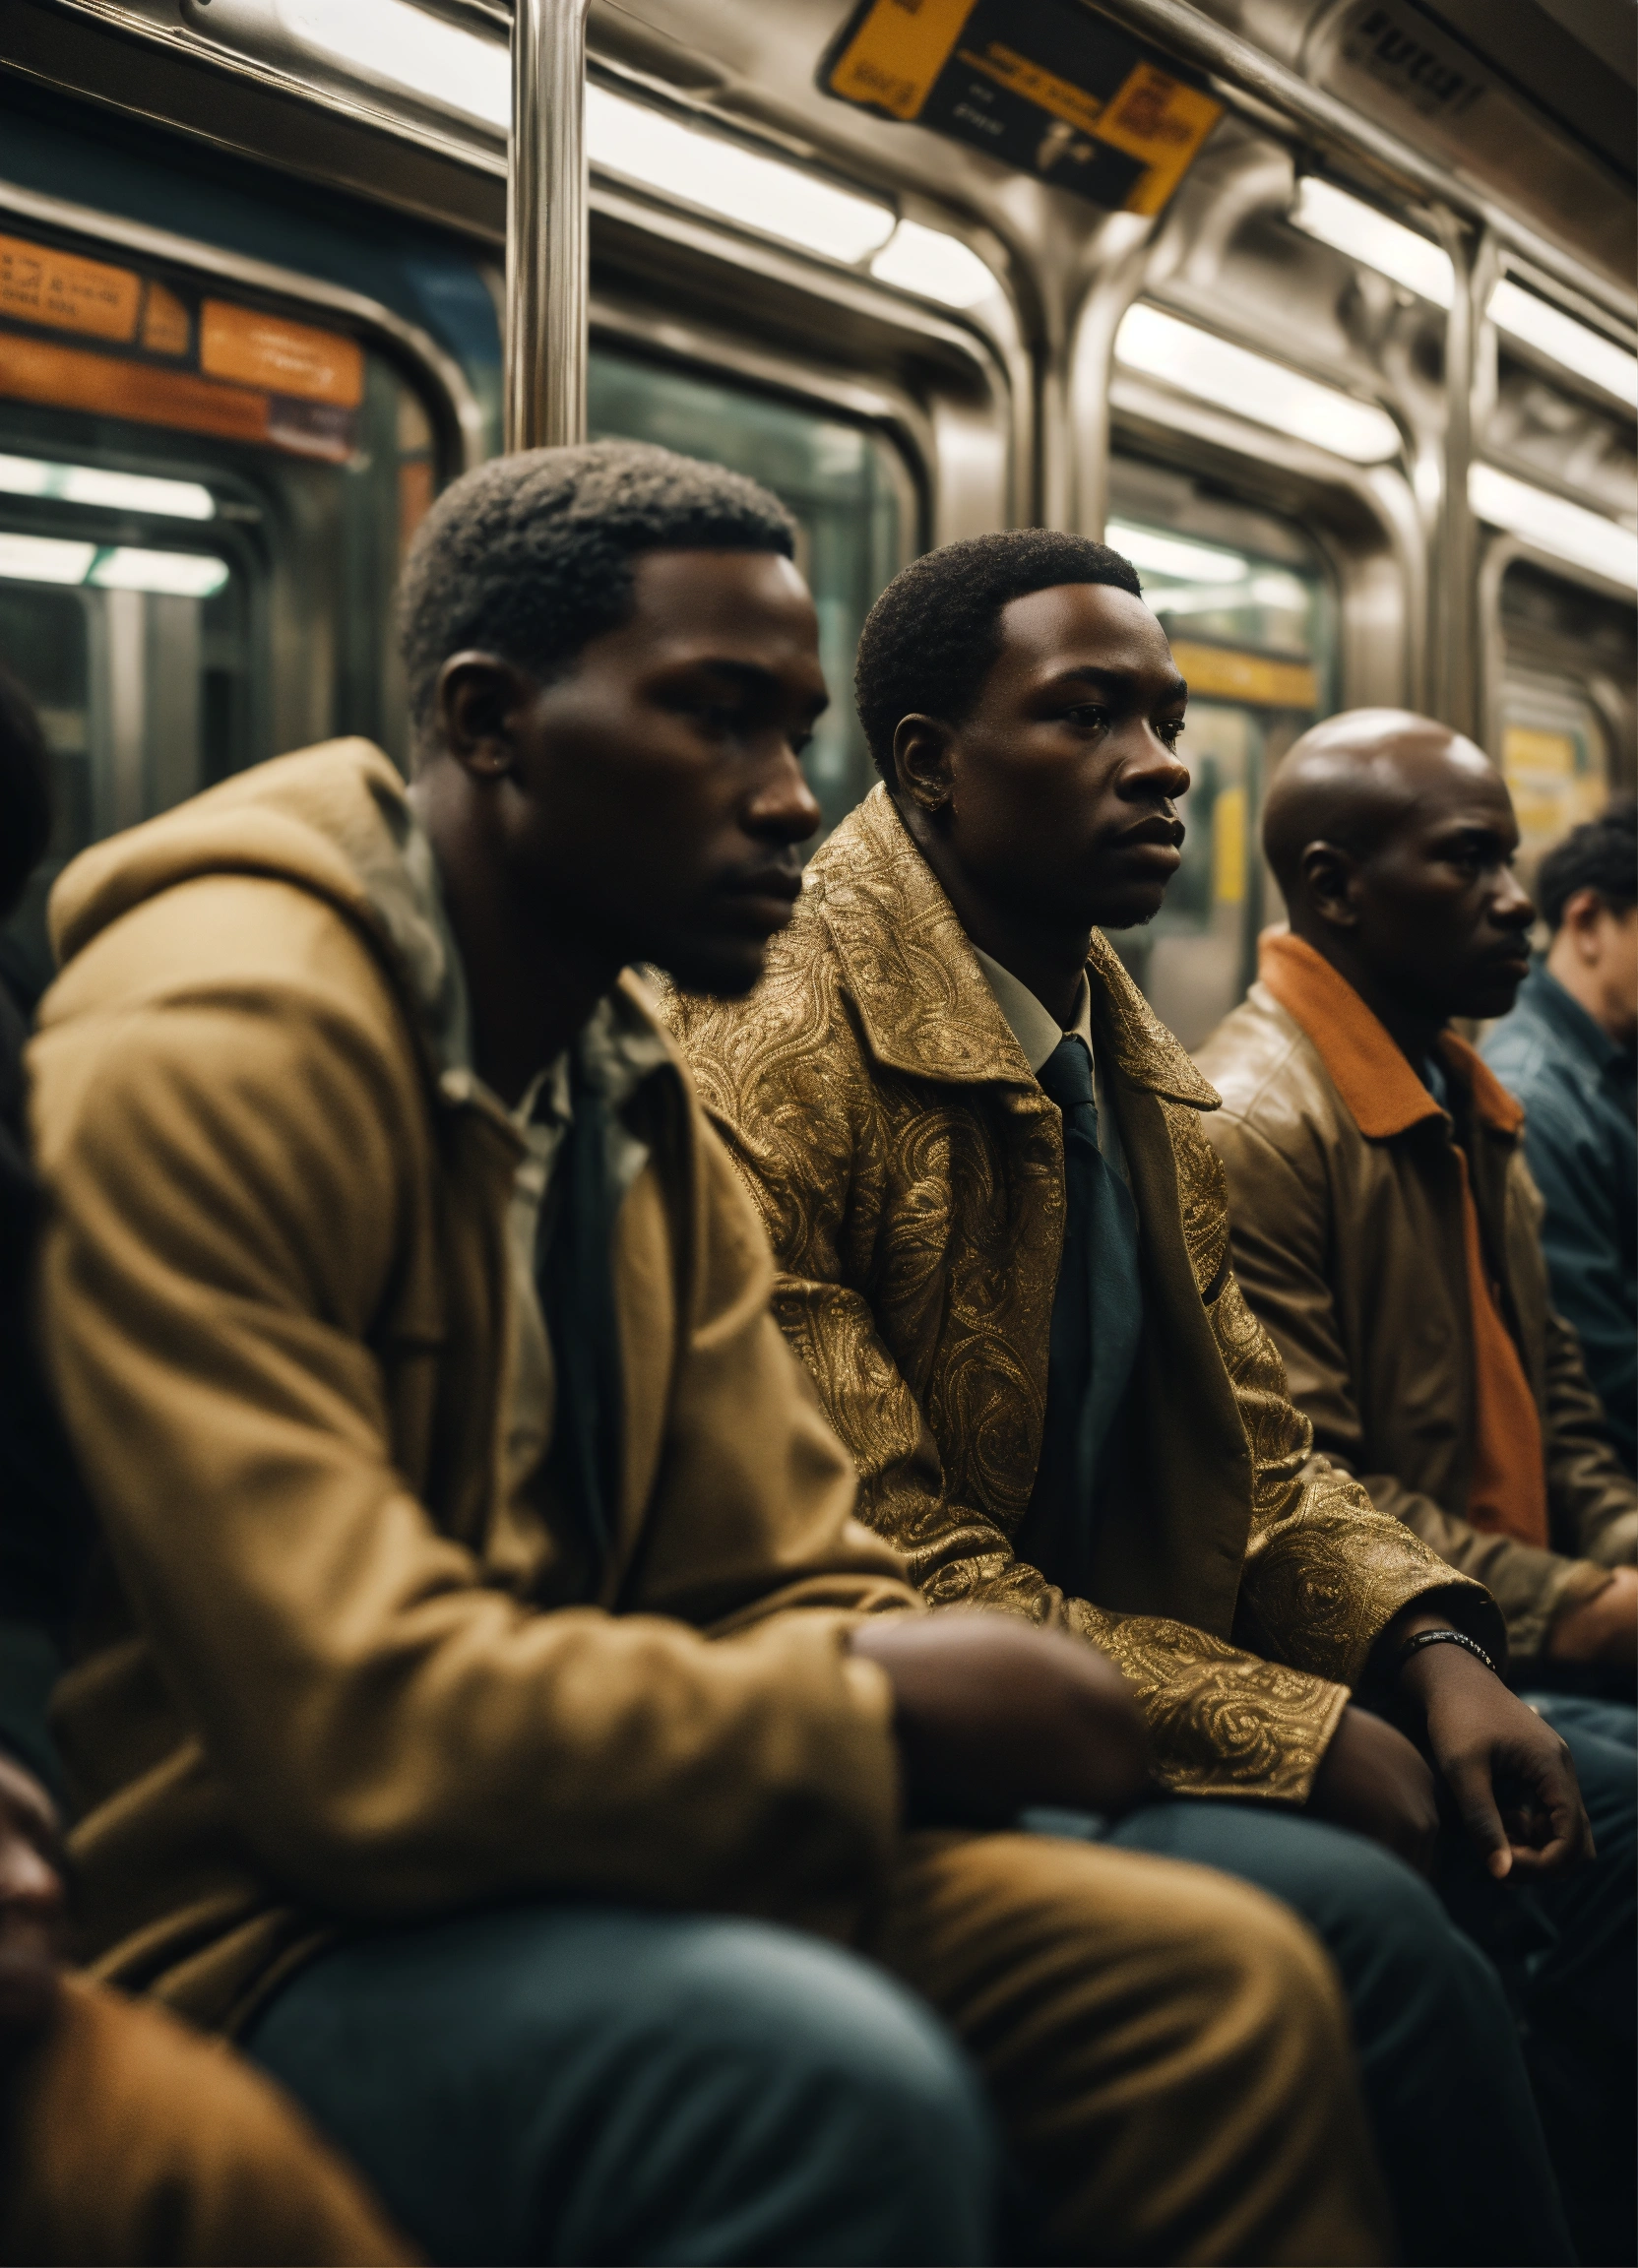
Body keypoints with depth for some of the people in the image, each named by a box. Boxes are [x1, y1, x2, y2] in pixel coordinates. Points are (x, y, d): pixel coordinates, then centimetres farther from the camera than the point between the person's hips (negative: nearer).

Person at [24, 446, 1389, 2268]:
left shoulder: (645, 1110, 12)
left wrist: (888, 1686, -14)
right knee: (833, 2081, -35)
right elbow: (355, 1719, -26)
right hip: (266, 1932, -8)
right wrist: (880, 1711, -20)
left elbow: (786, 1590, 9)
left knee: (1228, 1983, -4)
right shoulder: (211, 1054, -18)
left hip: (578, 1853, 8)